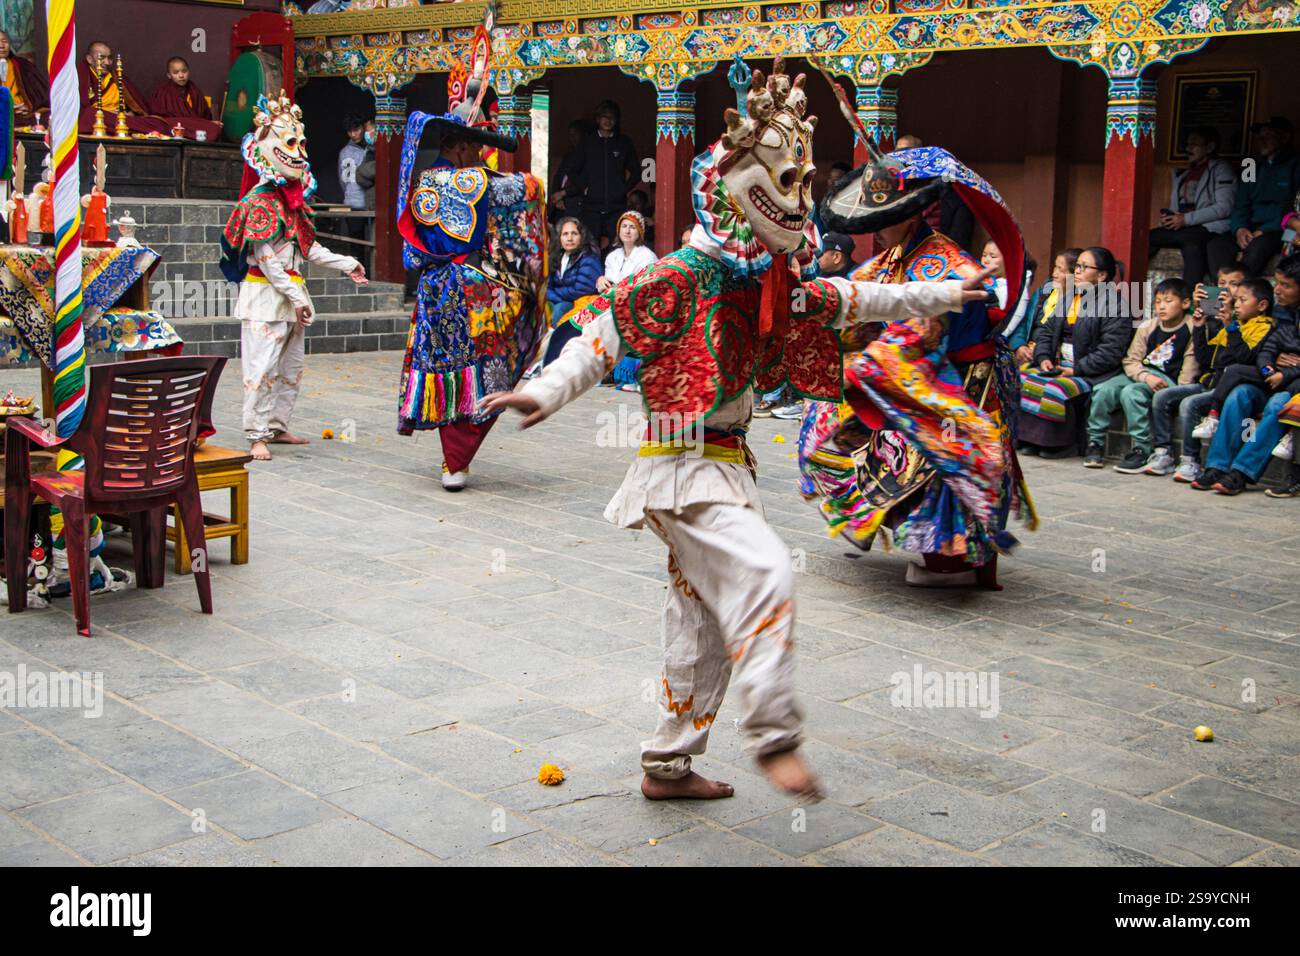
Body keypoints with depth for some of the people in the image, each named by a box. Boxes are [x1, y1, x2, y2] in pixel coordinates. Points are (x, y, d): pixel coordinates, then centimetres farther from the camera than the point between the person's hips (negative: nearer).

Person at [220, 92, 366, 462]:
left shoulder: (293, 199, 14)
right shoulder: (260, 201, -13)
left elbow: (308, 248, 20)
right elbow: (265, 258, -18)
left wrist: (347, 264, 20)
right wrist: (295, 296, -19)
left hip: (290, 293, 9)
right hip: (265, 296, -9)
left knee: (291, 367, 14)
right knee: (262, 368, -7)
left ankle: (277, 427, 24)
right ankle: (257, 435, -1)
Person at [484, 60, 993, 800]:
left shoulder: (769, 287, 9)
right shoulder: (677, 281, -14)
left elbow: (852, 301, 22)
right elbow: (604, 337, -20)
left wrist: (942, 296, 29)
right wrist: (547, 392, -35)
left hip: (727, 467, 9)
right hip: (685, 467, -9)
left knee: (708, 625, 12)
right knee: (764, 572, -26)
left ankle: (669, 765, 22)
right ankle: (775, 736, -19)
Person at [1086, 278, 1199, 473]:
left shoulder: (1192, 329, -4)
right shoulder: (1147, 327, 11)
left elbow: (1190, 367, -8)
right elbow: (1131, 360, 6)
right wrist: (1146, 377, -13)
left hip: (1168, 379, -6)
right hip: (1141, 374, 6)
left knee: (1131, 392, -33)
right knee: (1102, 390, -19)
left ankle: (1141, 451, -27)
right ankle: (1095, 443, -6)